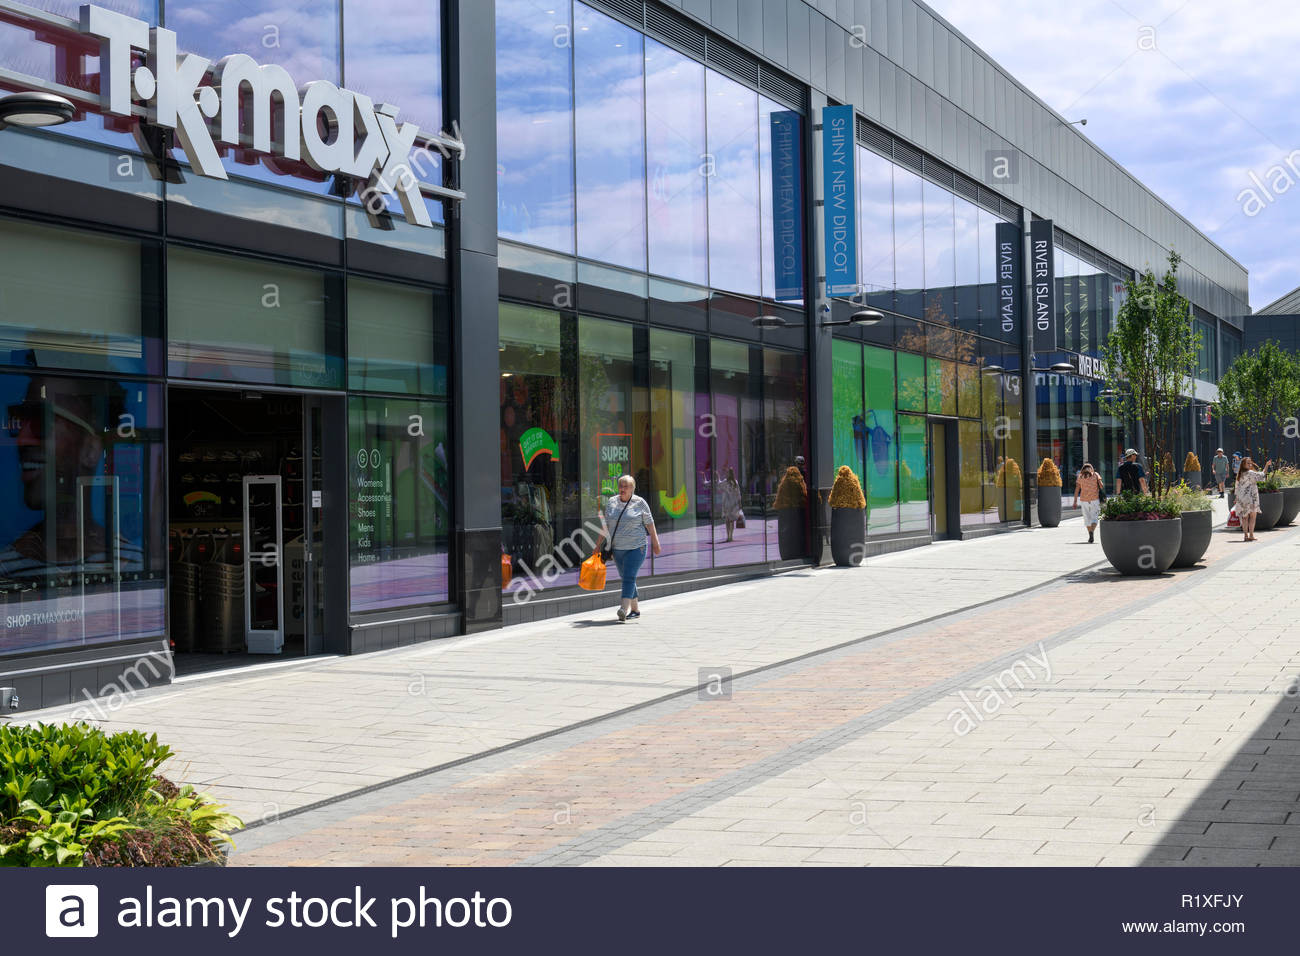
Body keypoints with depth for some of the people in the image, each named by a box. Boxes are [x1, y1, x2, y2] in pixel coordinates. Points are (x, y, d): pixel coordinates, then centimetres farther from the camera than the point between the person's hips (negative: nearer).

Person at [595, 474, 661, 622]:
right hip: (617, 548, 5)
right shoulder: (611, 502, 7)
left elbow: (649, 523, 2)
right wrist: (599, 543, 14)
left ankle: (624, 609, -26)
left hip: (636, 547, -5)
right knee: (625, 578, 10)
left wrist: (655, 543, 2)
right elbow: (606, 525, 14)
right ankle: (635, 609, 22)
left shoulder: (640, 503, -3)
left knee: (629, 577, -16)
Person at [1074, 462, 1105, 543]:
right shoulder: (1095, 475, 4)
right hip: (1095, 500, -1)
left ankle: (1090, 536, 22)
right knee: (1094, 518, -2)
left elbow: (1077, 490, 2)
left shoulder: (1080, 477, 6)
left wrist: (1075, 501, 4)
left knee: (1087, 518, 14)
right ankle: (1092, 532, -28)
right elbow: (1101, 485, -5)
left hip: (1084, 500, 1)